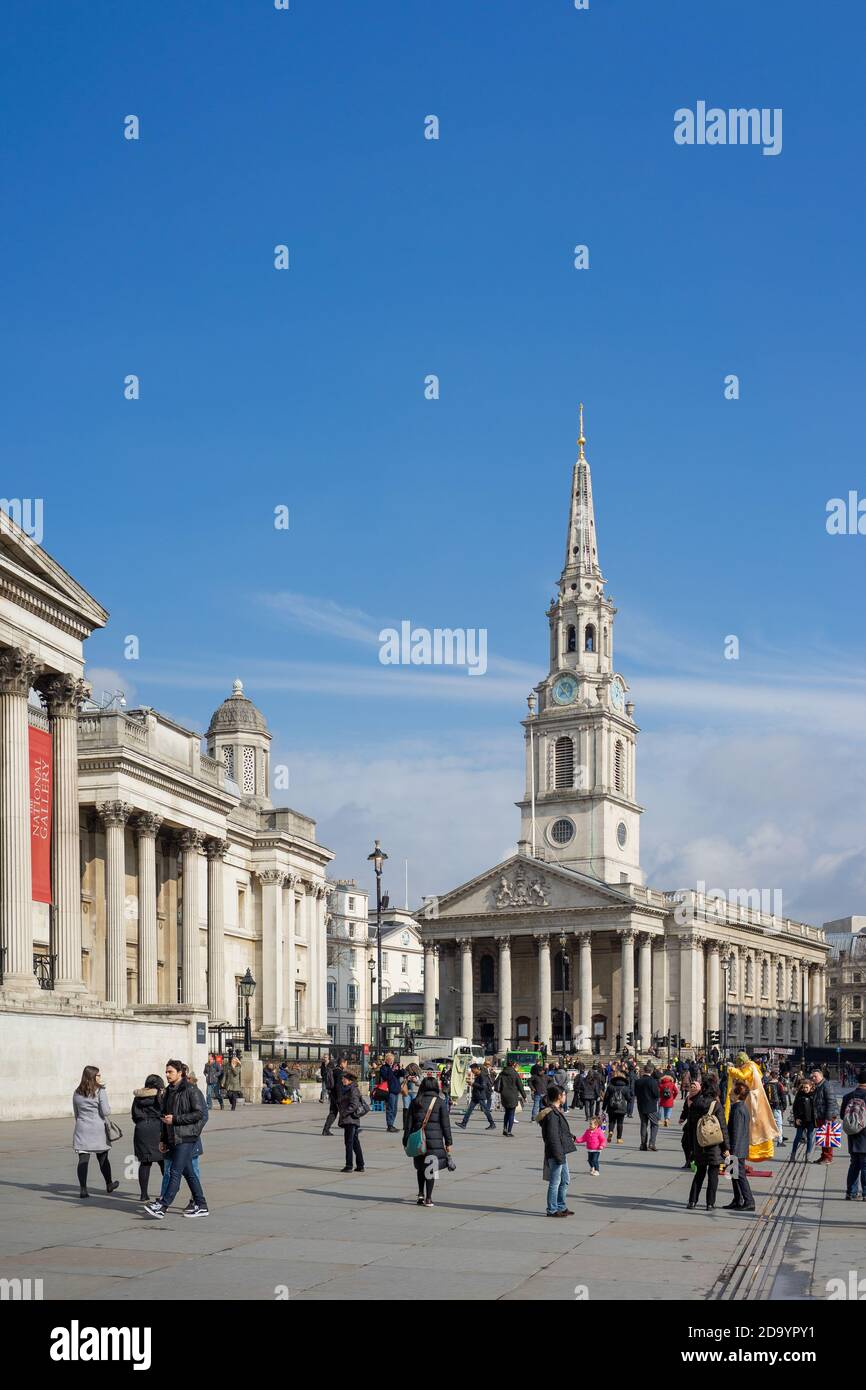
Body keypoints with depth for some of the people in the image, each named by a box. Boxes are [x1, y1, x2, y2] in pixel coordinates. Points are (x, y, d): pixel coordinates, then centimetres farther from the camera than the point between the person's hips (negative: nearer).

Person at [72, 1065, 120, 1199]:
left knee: (83, 1159, -1)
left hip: (82, 1129, 3)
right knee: (103, 1158, 12)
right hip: (98, 1129, -3)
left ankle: (83, 1188, -9)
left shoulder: (77, 1093, 6)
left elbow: (76, 1113, 14)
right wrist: (109, 1108, 7)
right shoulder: (100, 1091, -10)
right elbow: (105, 1111, -14)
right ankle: (109, 1185, 28)